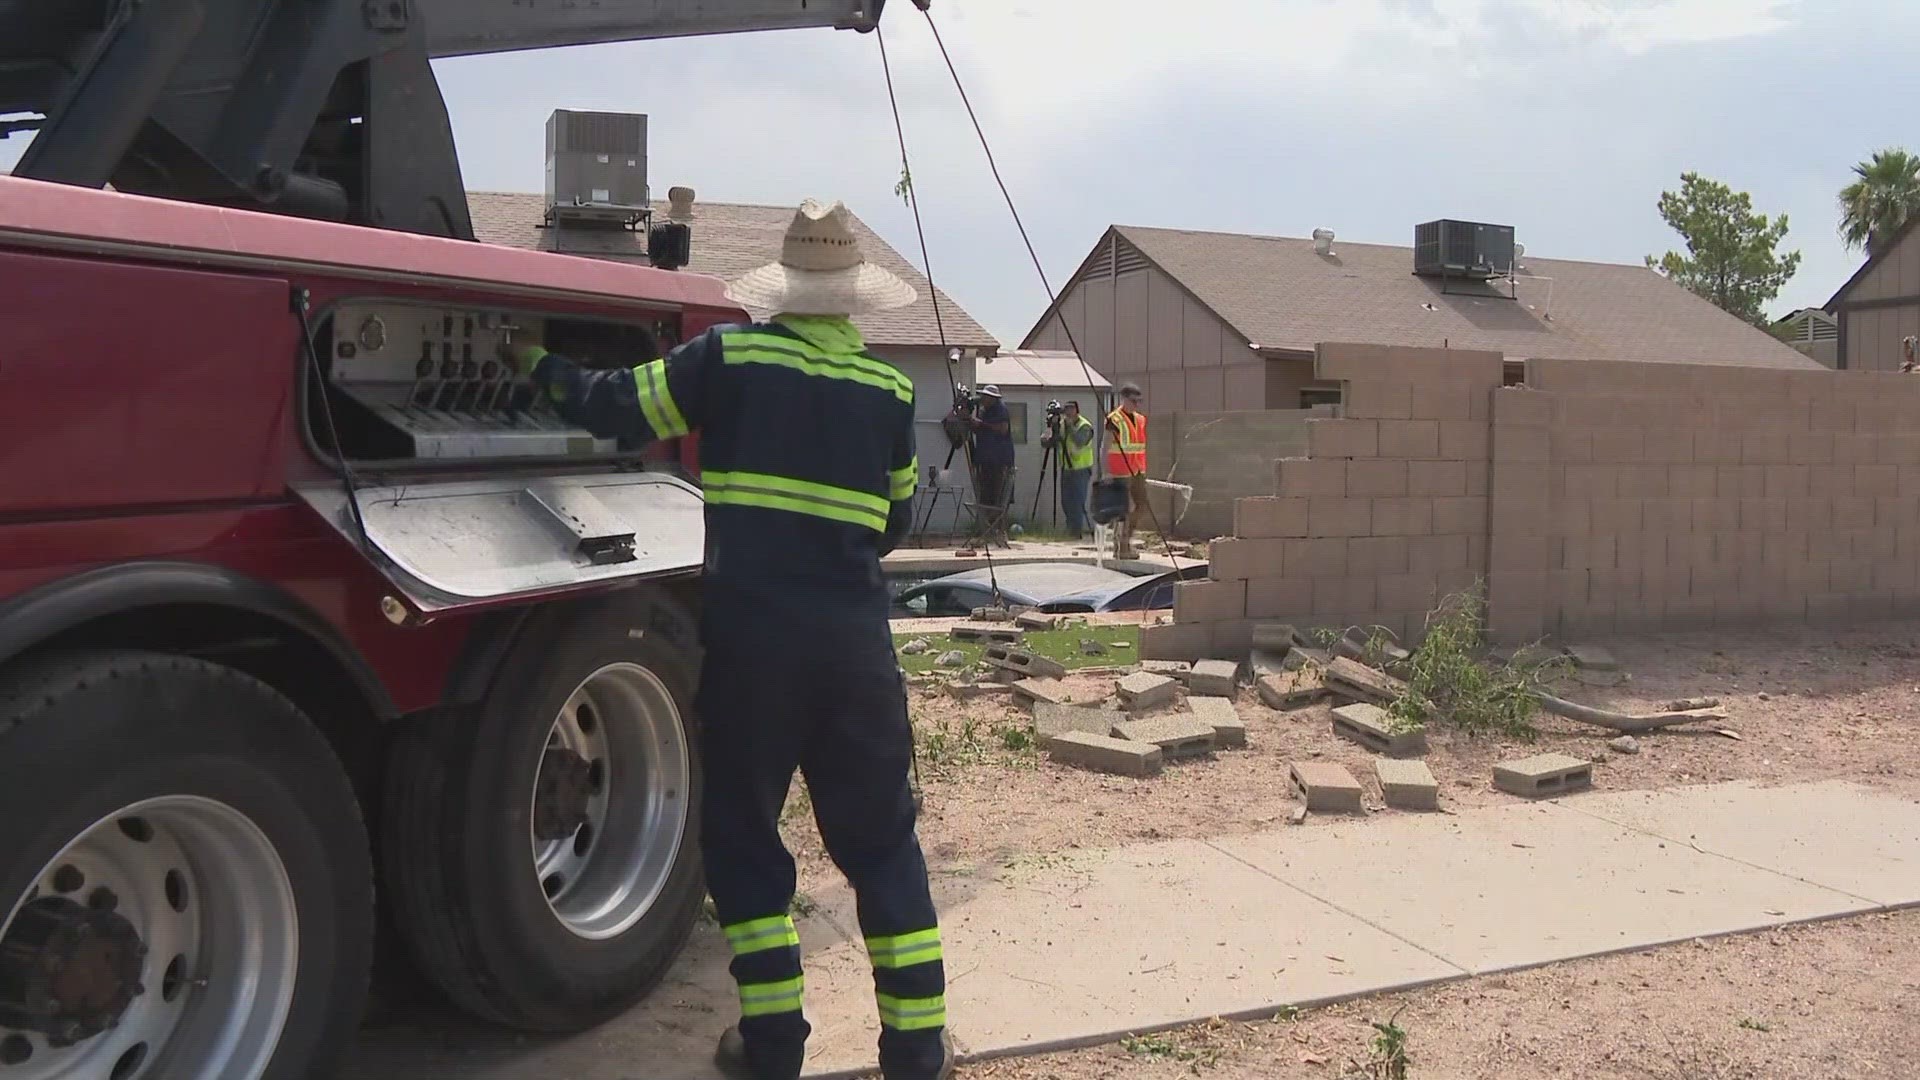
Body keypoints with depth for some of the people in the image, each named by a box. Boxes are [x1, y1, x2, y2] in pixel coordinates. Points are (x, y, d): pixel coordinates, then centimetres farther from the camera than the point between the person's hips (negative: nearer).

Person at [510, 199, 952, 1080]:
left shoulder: (729, 356, -3)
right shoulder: (889, 387, 5)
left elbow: (615, 408, 3)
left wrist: (541, 366, 21)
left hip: (748, 629, -2)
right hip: (854, 635, 2)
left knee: (741, 831, 13)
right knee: (880, 837, 11)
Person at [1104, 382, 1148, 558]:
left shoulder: (1140, 419, 13)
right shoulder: (1114, 420, -10)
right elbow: (1107, 447, -12)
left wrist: (1143, 470, 18)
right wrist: (1107, 473, -17)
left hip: (1137, 471, 8)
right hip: (1121, 472, -8)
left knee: (1142, 504, 7)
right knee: (1124, 509, -4)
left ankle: (1127, 539, 22)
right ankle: (1120, 547, 5)